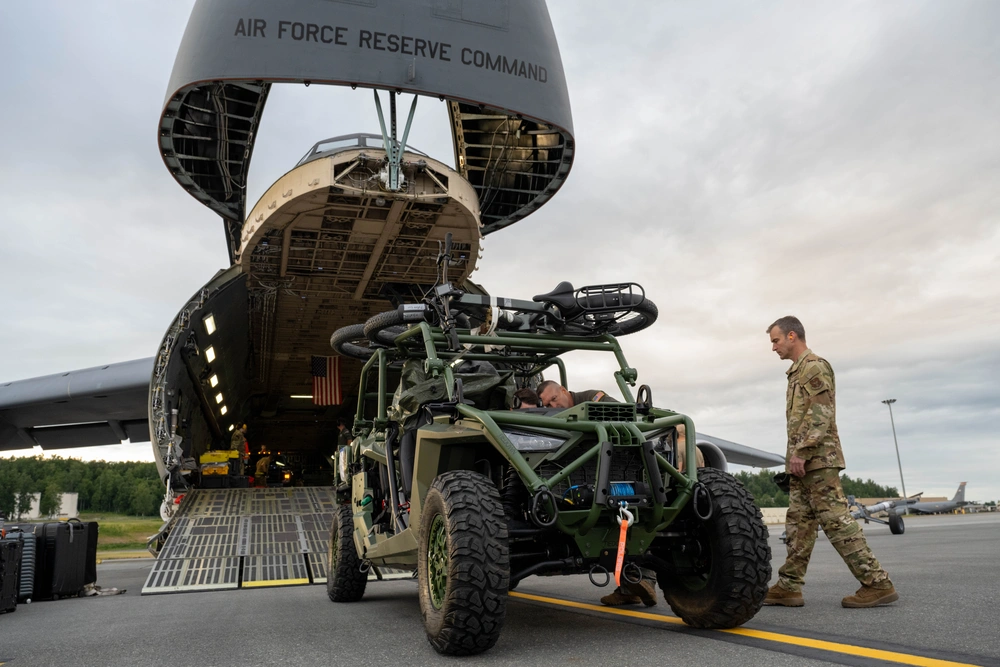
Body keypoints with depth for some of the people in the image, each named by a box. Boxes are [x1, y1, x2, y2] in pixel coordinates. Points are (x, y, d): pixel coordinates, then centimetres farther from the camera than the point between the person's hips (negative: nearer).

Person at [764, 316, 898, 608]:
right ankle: (789, 587, 9)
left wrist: (800, 452, -21)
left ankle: (877, 583, -4)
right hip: (804, 463, 10)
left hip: (817, 459, -10)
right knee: (798, 523, 7)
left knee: (836, 521, -9)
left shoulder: (815, 367, -7)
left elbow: (820, 414, -17)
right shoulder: (798, 372, 23)